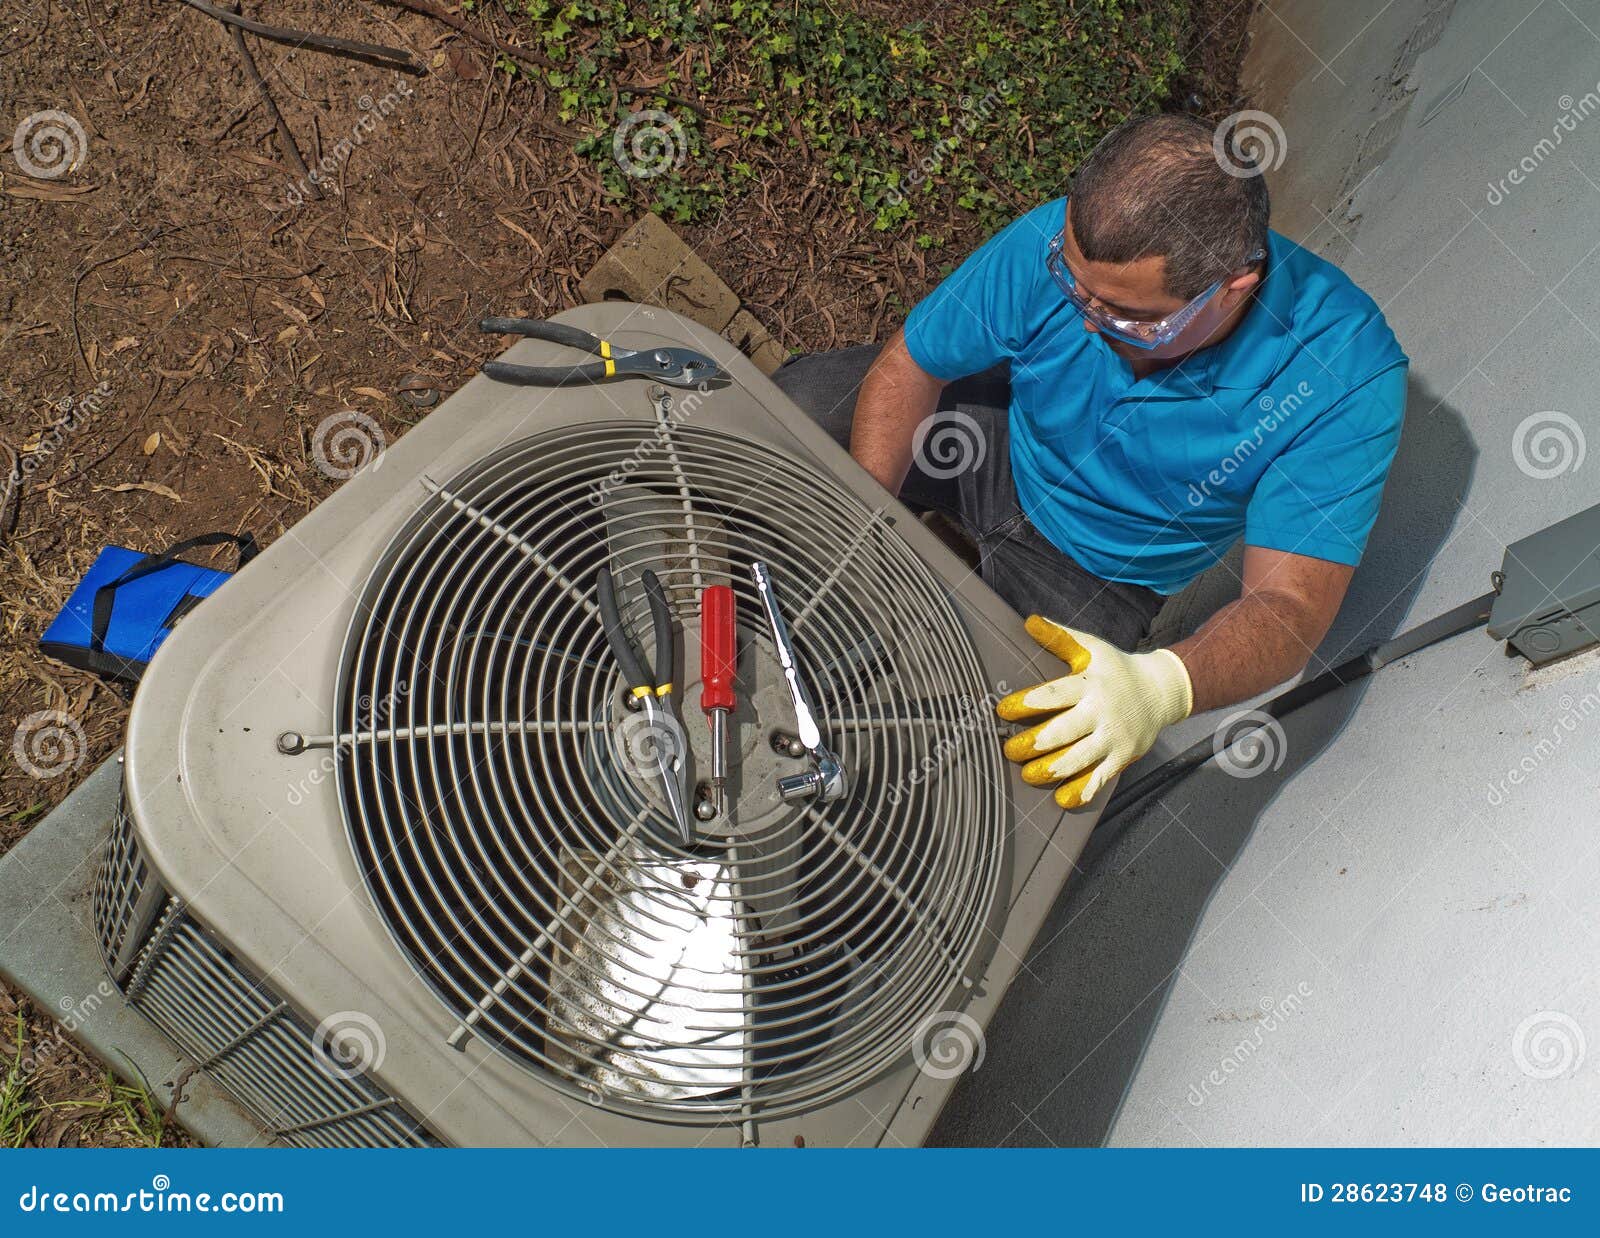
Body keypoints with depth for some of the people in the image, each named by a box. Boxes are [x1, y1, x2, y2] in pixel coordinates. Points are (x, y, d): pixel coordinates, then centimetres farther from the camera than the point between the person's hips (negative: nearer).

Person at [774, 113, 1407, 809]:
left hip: (1099, 564, -2)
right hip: (1002, 444, 2)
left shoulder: (1345, 374, -34)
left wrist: (1160, 686, -55)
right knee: (793, 403, -17)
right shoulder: (1058, 243, -29)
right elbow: (908, 368, -15)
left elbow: (1292, 605, -34)